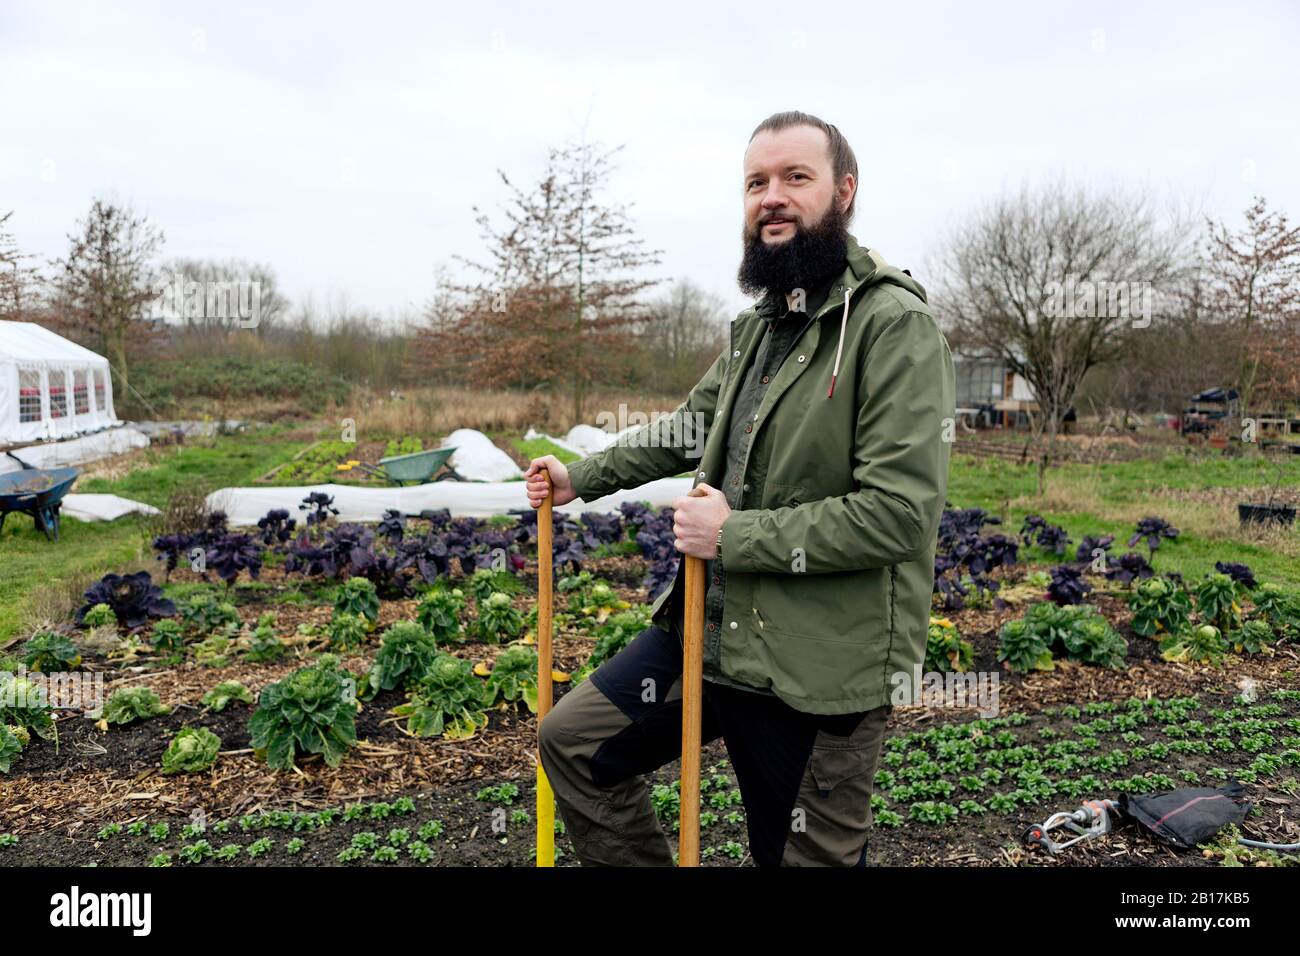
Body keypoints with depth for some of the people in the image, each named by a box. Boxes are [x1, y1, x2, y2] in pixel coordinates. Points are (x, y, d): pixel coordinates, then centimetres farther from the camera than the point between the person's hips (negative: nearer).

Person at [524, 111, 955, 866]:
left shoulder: (896, 324, -16)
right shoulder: (759, 323, 10)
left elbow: (899, 511, -23)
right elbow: (694, 423, 25)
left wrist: (734, 536, -19)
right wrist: (580, 478, 26)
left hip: (818, 665, -7)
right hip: (710, 629, 8)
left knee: (808, 857, 12)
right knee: (573, 739, 13)